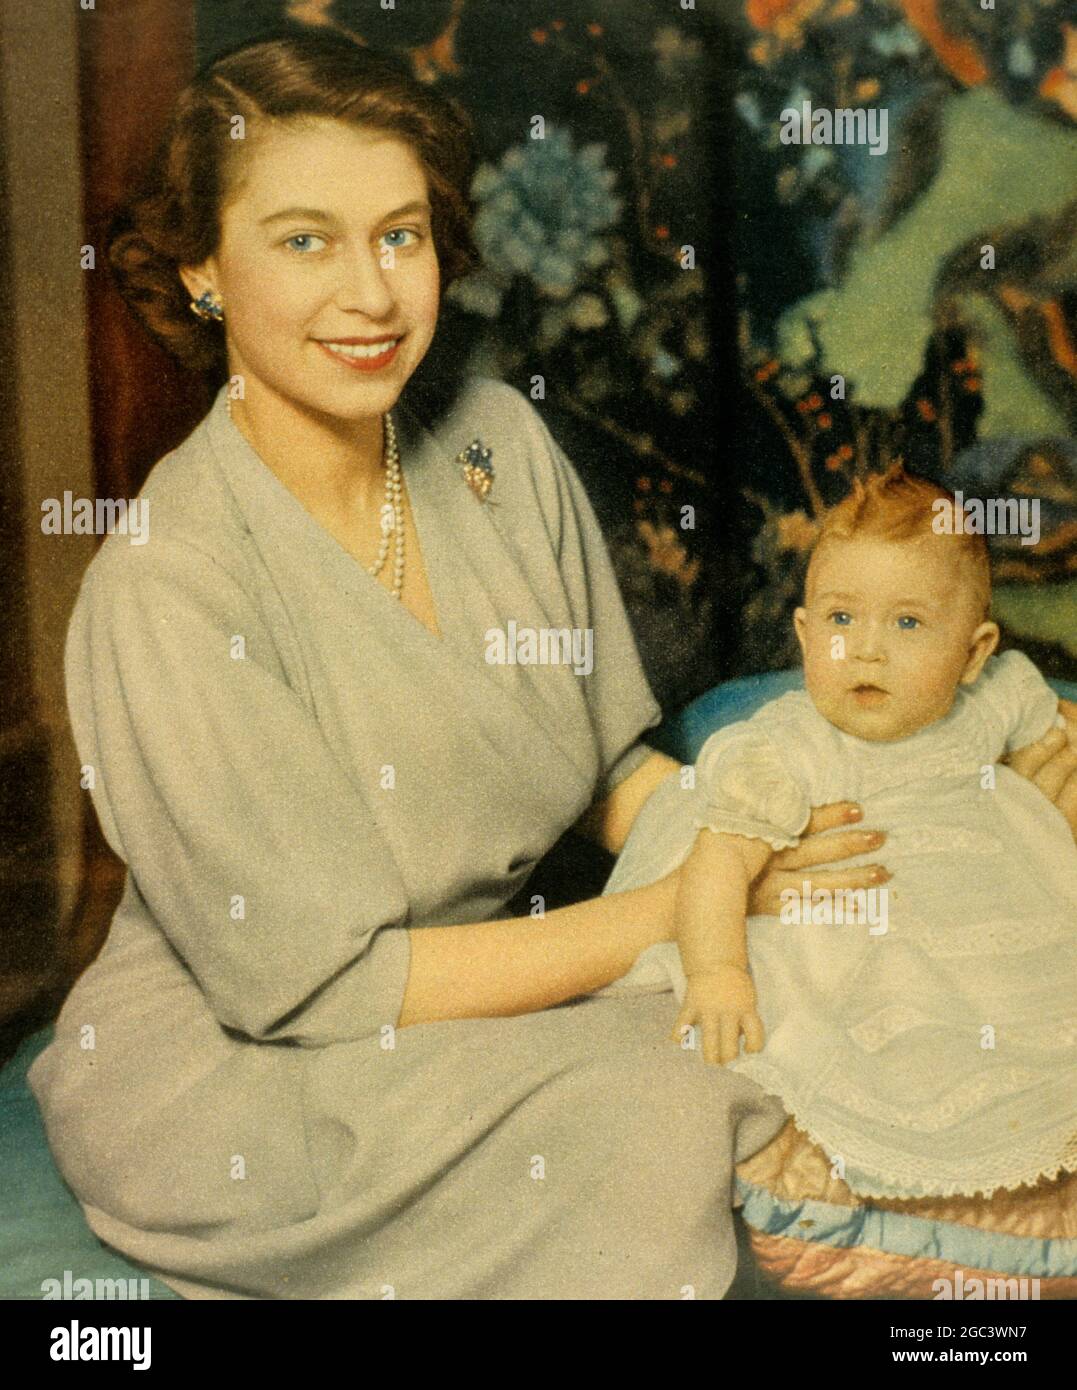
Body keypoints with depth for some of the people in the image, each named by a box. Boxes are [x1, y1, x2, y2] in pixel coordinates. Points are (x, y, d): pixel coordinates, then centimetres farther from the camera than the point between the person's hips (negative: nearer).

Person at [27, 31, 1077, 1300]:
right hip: (233, 1083, -5)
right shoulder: (165, 590, -23)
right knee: (664, 1118, -27)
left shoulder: (499, 444, -4)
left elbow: (613, 767, 4)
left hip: (482, 987, 5)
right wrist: (692, 906, -21)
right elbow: (318, 986, -21)